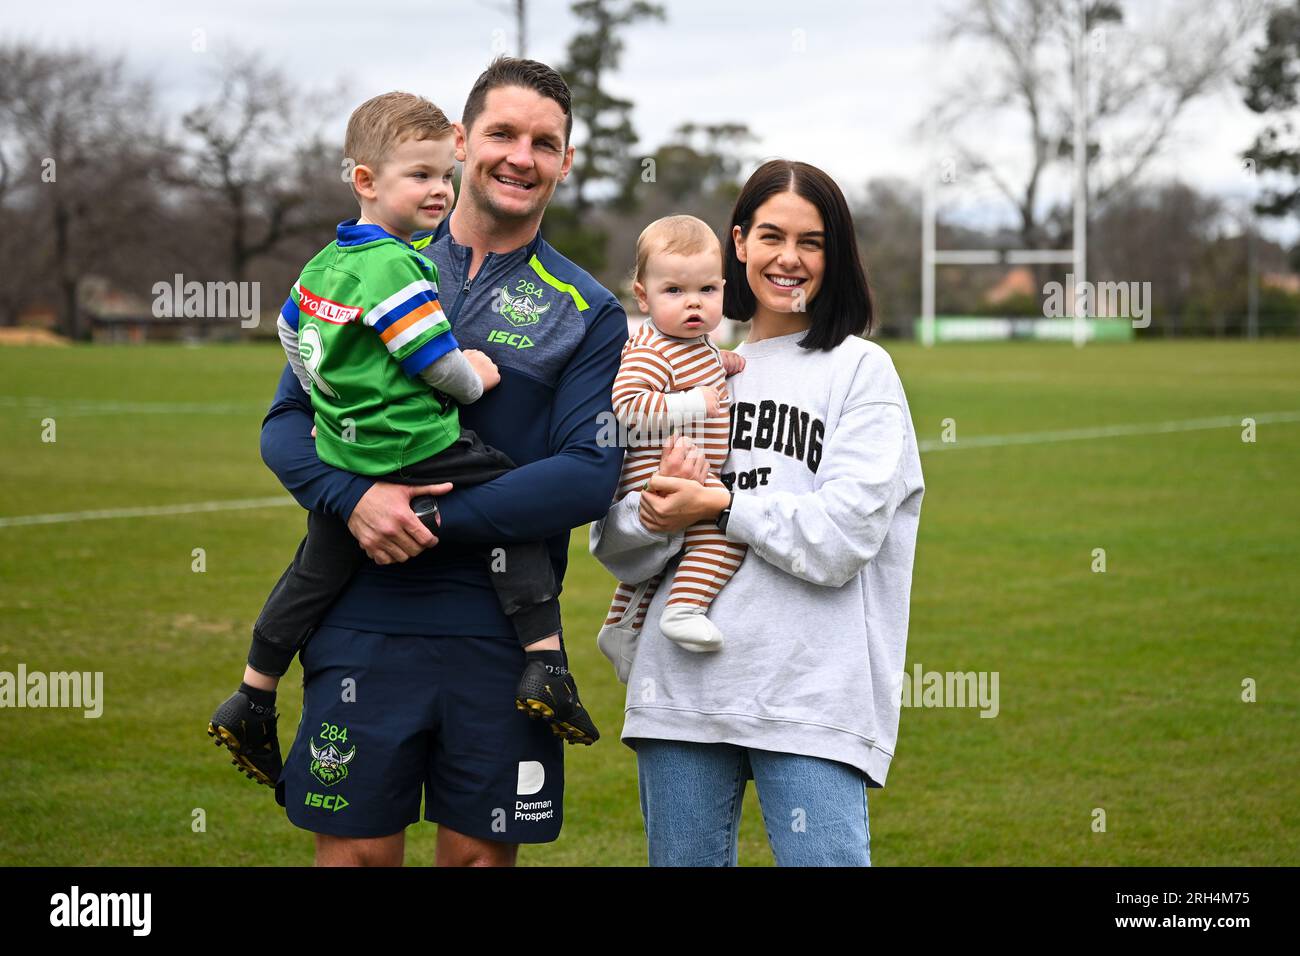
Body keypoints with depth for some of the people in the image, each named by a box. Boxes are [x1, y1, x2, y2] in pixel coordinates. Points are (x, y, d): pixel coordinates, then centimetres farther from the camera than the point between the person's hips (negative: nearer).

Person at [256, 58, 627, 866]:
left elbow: (589, 475, -7)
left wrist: (434, 518, -16)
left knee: (480, 851, 7)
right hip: (362, 618, 0)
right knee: (355, 848, 4)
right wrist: (355, 497, -15)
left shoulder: (588, 313, 4)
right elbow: (288, 420, 6)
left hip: (500, 630, 0)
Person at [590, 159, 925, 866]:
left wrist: (720, 505, -9)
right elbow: (616, 547, 8)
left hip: (809, 694, -4)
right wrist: (654, 512, -13)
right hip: (680, 683, 4)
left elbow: (844, 535, -9)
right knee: (683, 861, 11)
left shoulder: (861, 369, 4)